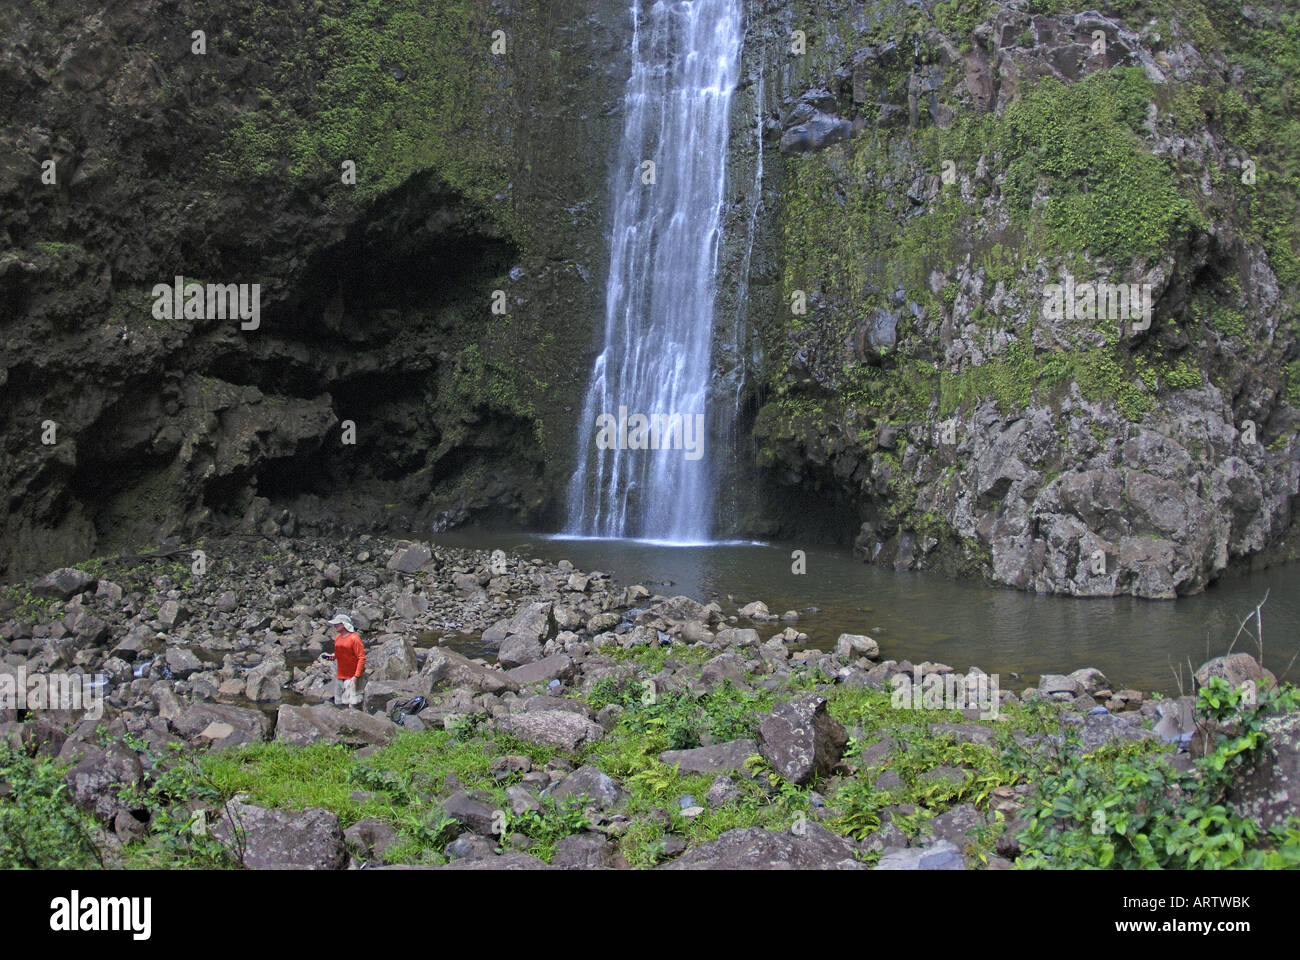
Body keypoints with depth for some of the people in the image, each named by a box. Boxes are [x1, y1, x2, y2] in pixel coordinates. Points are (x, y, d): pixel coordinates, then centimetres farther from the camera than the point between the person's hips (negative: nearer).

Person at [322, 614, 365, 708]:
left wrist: (356, 676, -21)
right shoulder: (338, 637, 9)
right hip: (340, 676, 8)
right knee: (341, 704, 12)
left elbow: (362, 658, -16)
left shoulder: (354, 638, -14)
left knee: (352, 704, -10)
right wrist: (331, 656, 2)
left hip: (351, 678, -8)